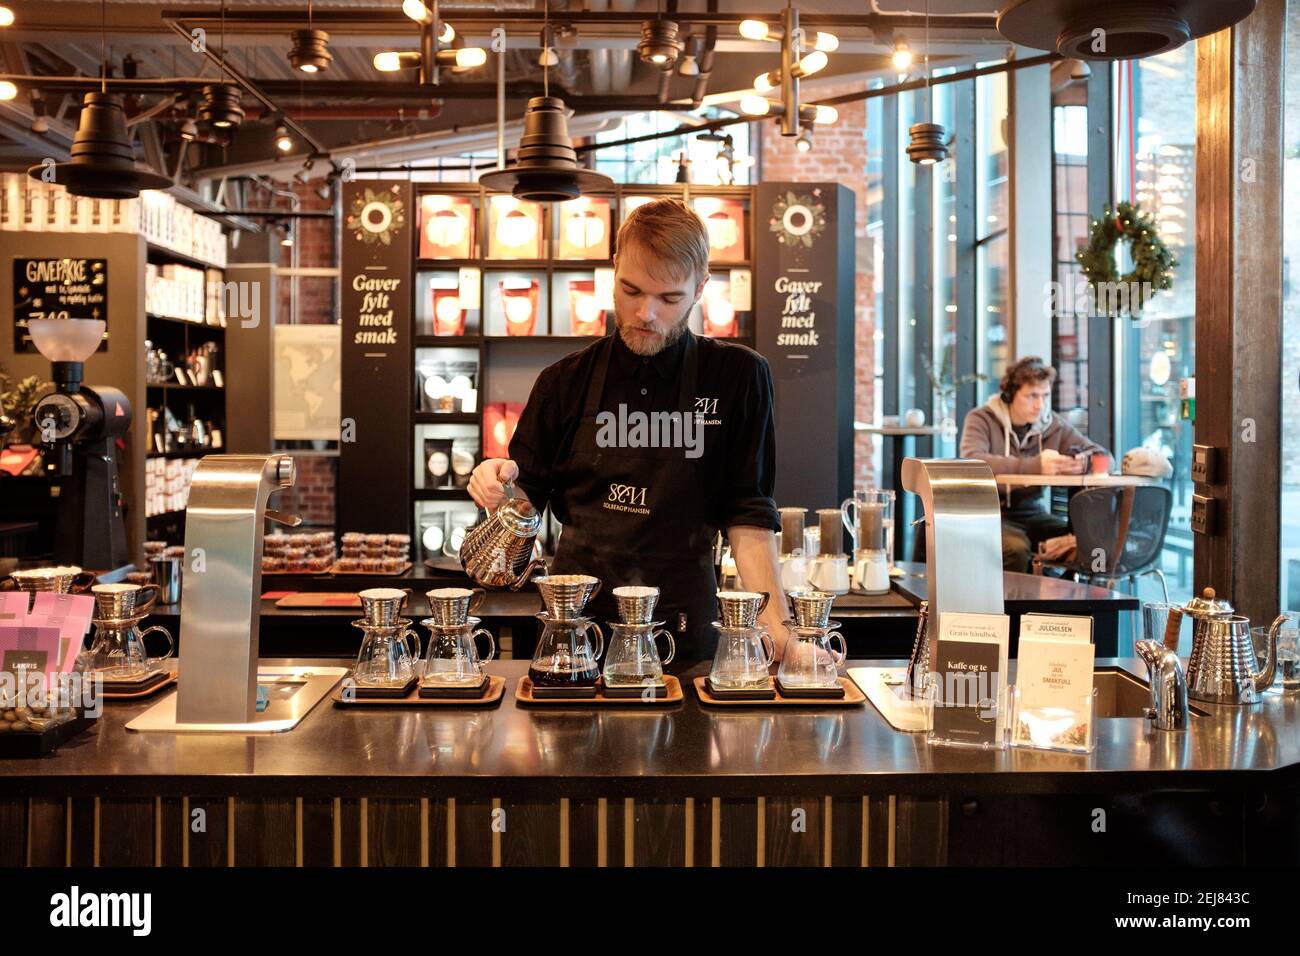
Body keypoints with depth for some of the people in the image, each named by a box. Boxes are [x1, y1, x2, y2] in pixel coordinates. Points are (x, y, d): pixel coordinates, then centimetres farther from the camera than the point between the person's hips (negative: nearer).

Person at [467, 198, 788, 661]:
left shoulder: (737, 376, 2)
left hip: (684, 628, -1)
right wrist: (501, 481, -9)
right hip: (575, 623, 1)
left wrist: (779, 632, -9)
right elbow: (526, 501, 13)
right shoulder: (567, 381, 7)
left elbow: (748, 518, 0)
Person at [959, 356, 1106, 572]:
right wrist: (1035, 466, -35)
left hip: (1031, 513, 5)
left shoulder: (1053, 424, 5)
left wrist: (1083, 463, -20)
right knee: (1017, 547, -34)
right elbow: (972, 463, -27)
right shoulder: (982, 419, -7)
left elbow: (1104, 457, 6)